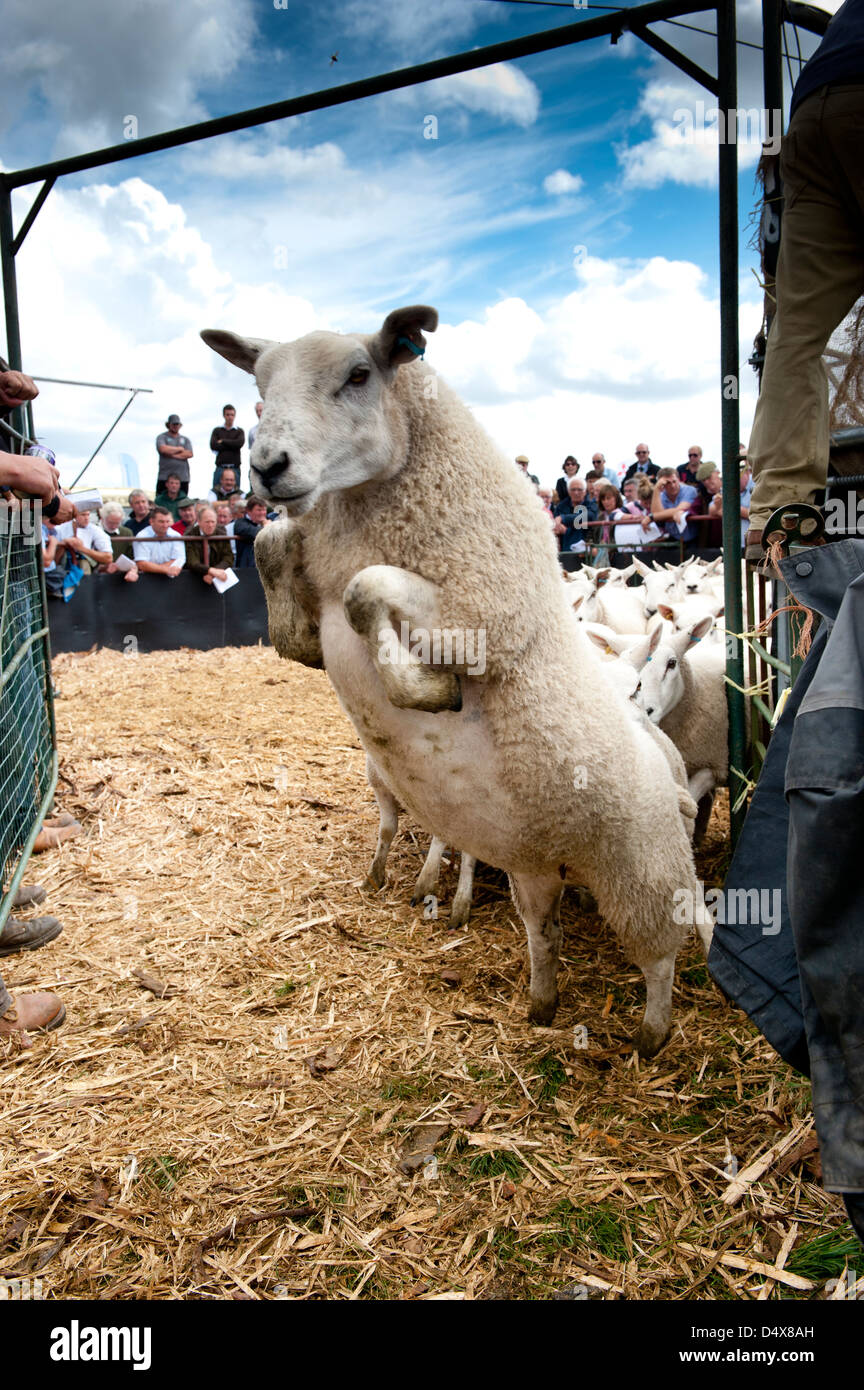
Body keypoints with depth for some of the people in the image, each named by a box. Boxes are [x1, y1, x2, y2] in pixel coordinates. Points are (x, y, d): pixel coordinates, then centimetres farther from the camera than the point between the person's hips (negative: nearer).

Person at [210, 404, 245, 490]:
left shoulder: (239, 431, 12)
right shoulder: (217, 430, 13)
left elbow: (240, 443, -9)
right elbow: (213, 445, -3)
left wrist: (223, 441, 0)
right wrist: (232, 445, -4)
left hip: (235, 468, 0)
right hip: (220, 467, 1)